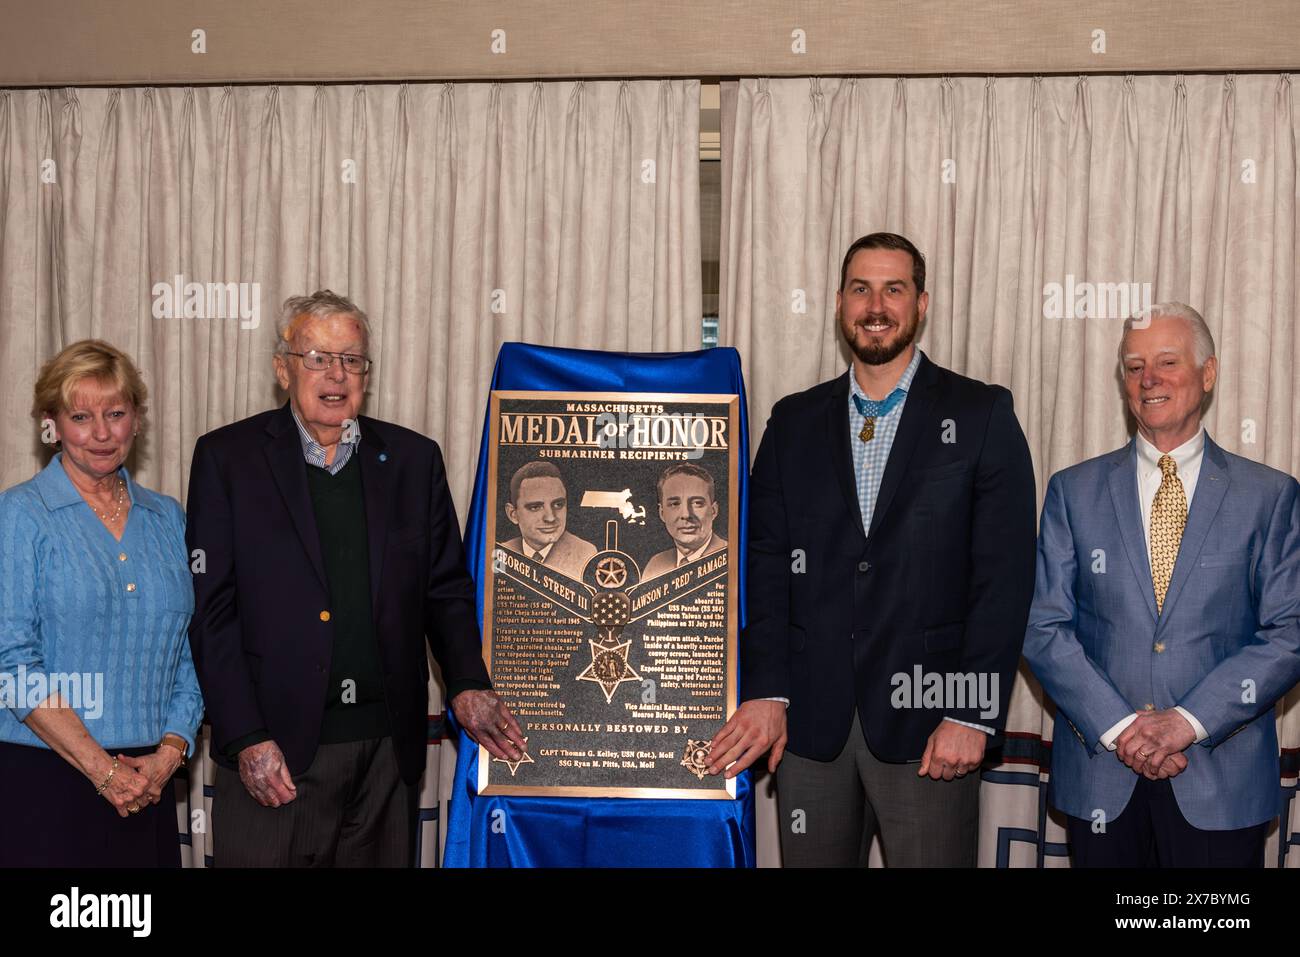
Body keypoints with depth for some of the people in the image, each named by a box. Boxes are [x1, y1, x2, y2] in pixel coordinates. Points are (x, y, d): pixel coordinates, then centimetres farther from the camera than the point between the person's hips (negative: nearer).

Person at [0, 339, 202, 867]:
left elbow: (190, 651, 9)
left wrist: (169, 751, -5)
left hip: (148, 782, 4)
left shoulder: (167, 518, 10)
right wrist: (101, 767, -13)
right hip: (43, 783, -3)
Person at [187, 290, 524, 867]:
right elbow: (211, 609, -3)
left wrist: (466, 686, -4)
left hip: (389, 750, 3)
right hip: (275, 753, -2)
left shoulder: (413, 459, 8)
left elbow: (446, 591, 11)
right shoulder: (227, 457, 1)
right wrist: (245, 738, -10)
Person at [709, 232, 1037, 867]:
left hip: (927, 721, -2)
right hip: (810, 718, 3)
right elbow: (766, 563, 6)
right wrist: (765, 691, -4)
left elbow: (1006, 571, -4)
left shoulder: (982, 415, 1)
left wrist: (973, 714, -11)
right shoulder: (794, 422, 10)